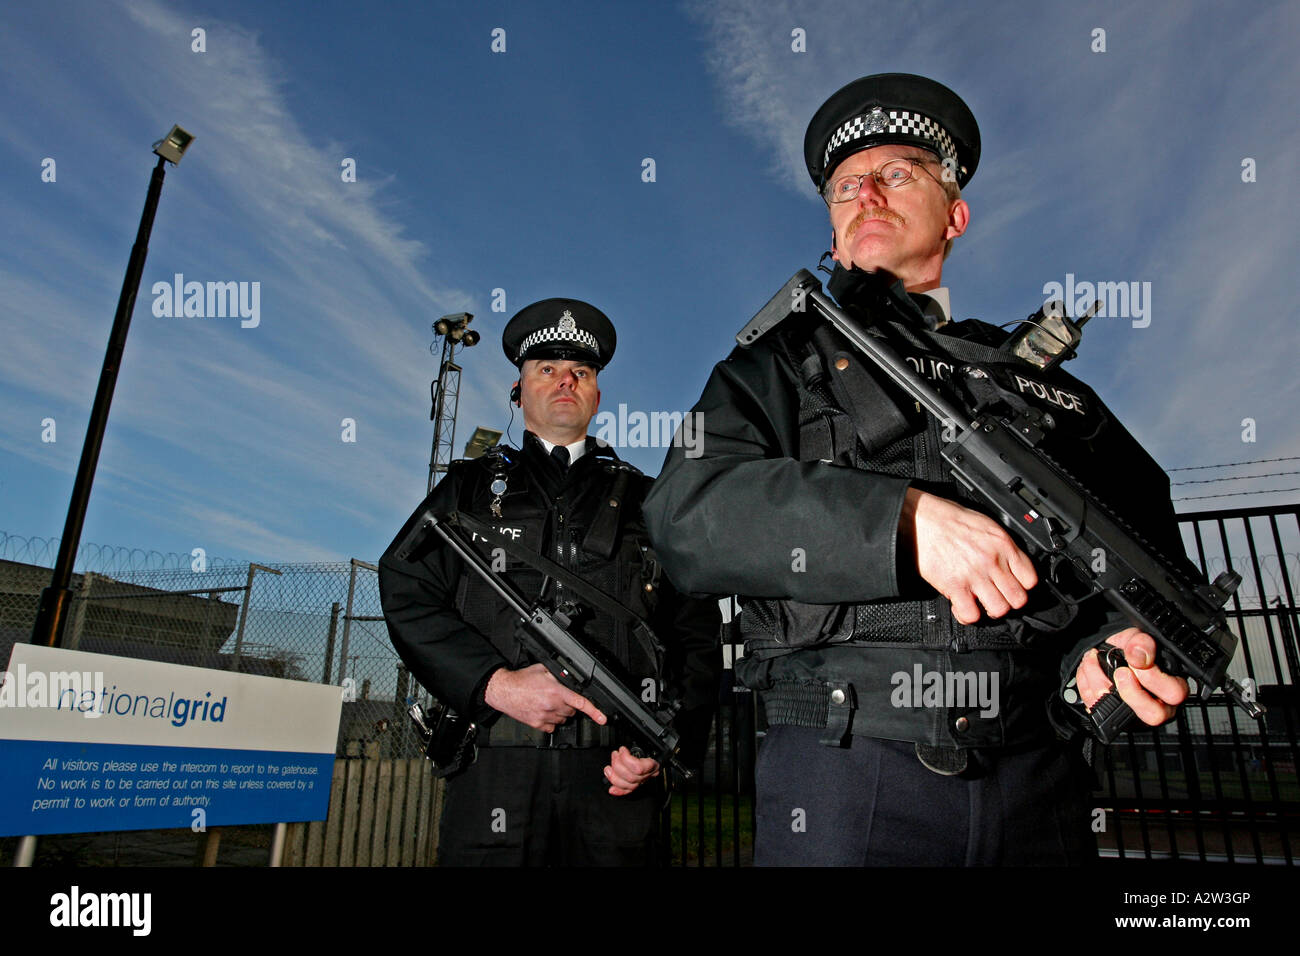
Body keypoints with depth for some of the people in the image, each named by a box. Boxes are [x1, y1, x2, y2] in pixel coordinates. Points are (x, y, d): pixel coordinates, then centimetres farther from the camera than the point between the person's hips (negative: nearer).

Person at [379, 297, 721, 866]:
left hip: (617, 777, 1)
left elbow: (696, 637, 9)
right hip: (493, 776, 0)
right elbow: (406, 595, 2)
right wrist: (496, 683, -11)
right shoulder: (469, 488, 14)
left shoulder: (643, 501, 15)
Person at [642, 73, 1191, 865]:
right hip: (845, 775, -3)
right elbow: (687, 511, -10)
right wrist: (906, 517, -20)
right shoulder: (782, 363, 7)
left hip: (1036, 780, 4)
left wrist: (1109, 647, -7)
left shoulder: (1036, 381, 16)